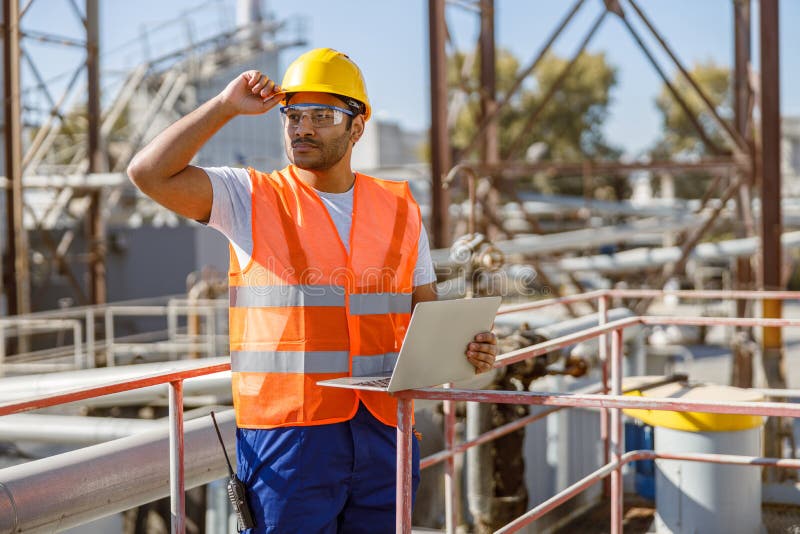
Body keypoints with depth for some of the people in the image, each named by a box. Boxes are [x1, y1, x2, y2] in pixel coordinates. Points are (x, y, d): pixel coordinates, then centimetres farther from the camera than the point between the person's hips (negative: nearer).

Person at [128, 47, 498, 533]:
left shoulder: (399, 207, 11)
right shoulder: (253, 198, 2)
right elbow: (150, 173, -9)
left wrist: (466, 348, -4)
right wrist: (226, 106, -8)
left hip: (382, 433, 4)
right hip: (287, 432, -3)